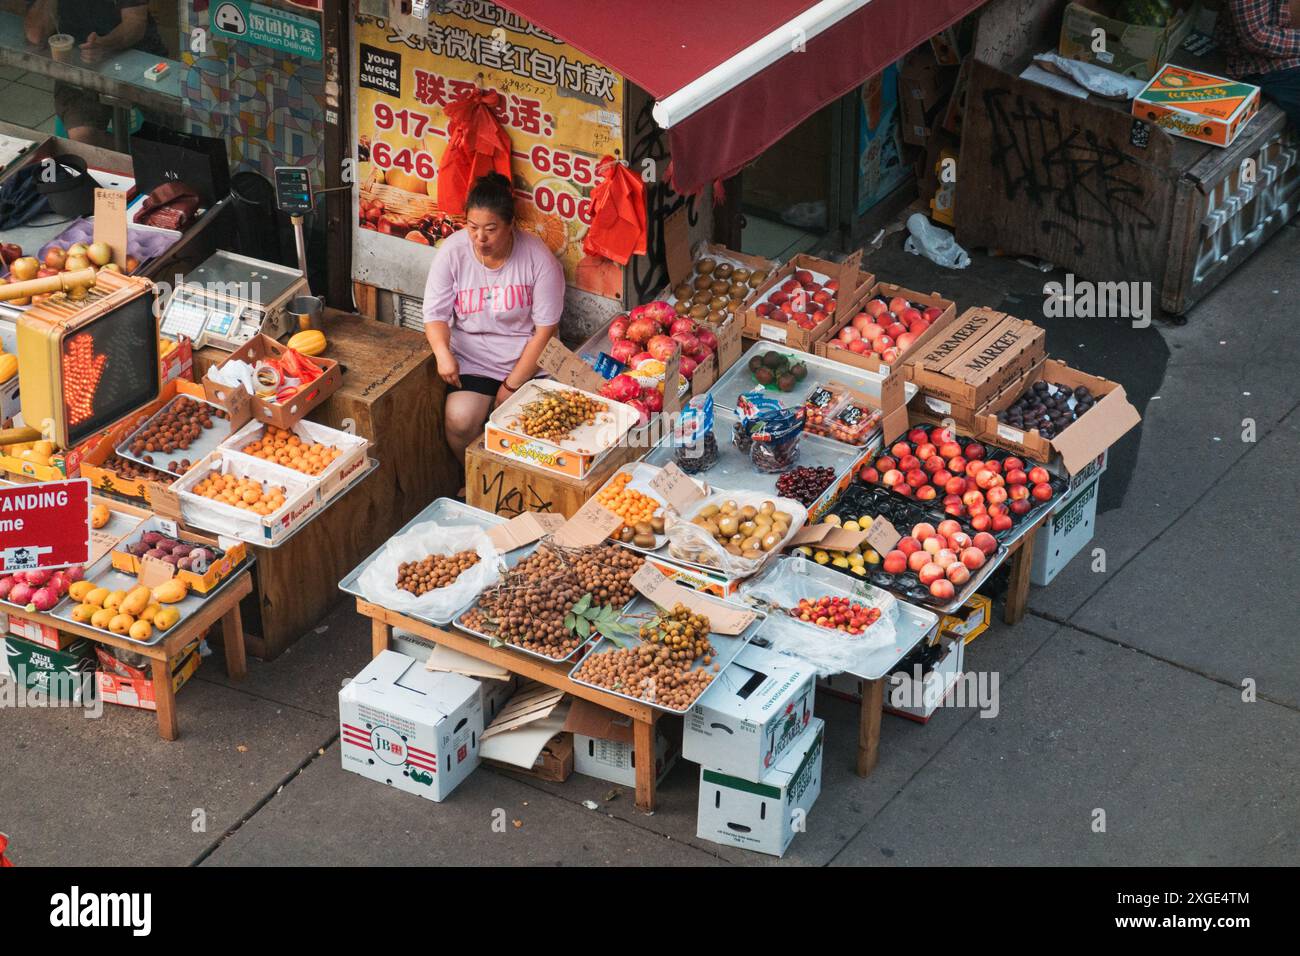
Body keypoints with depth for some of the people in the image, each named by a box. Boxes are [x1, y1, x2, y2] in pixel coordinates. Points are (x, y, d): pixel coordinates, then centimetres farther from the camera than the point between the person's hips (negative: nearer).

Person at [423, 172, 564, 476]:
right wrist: (442, 351, -28)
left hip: (526, 360, -1)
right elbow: (436, 313, -5)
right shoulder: (452, 251, -6)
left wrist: (512, 385, -11)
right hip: (472, 357, 1)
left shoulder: (537, 257, -11)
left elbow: (545, 329, -8)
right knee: (460, 418, -24)